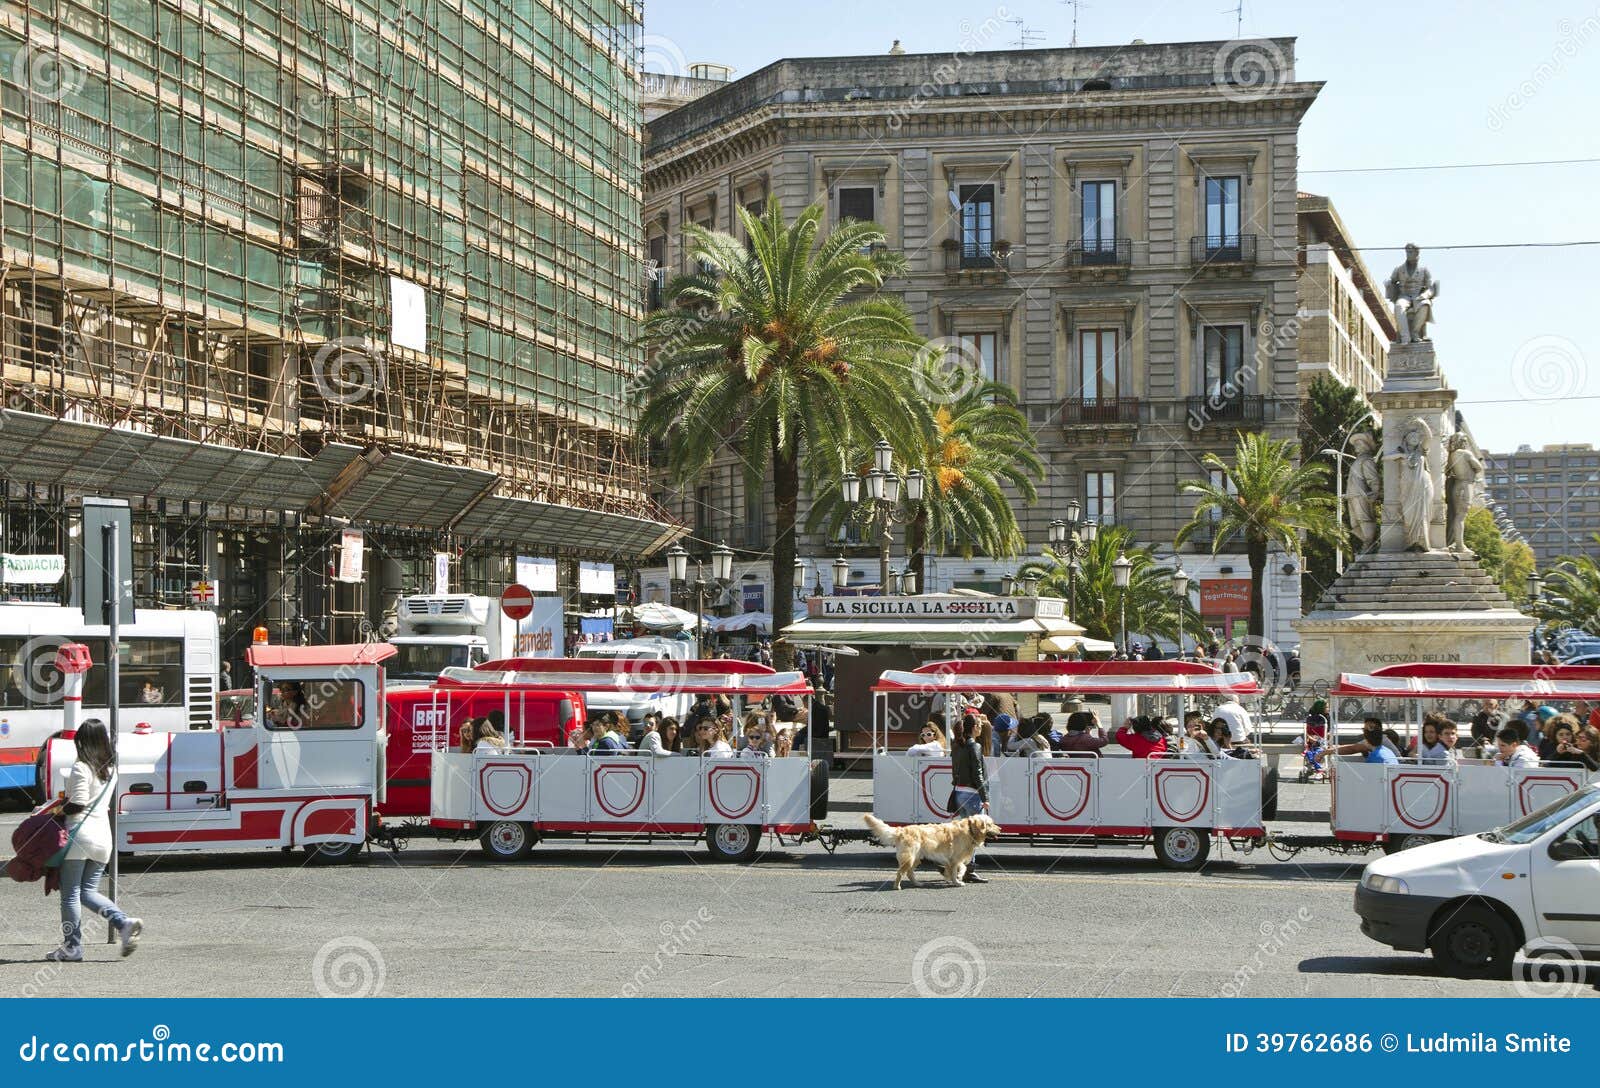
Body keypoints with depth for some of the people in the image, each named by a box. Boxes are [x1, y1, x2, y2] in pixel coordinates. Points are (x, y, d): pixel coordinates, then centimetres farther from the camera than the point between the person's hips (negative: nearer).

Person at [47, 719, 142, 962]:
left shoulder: (81, 767, -11)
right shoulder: (111, 769, 12)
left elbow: (77, 805, -17)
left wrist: (57, 812, -1)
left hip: (80, 833, -7)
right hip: (103, 835, 7)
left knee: (70, 894, 3)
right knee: (89, 891, 13)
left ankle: (72, 947, 5)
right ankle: (125, 922, -7)